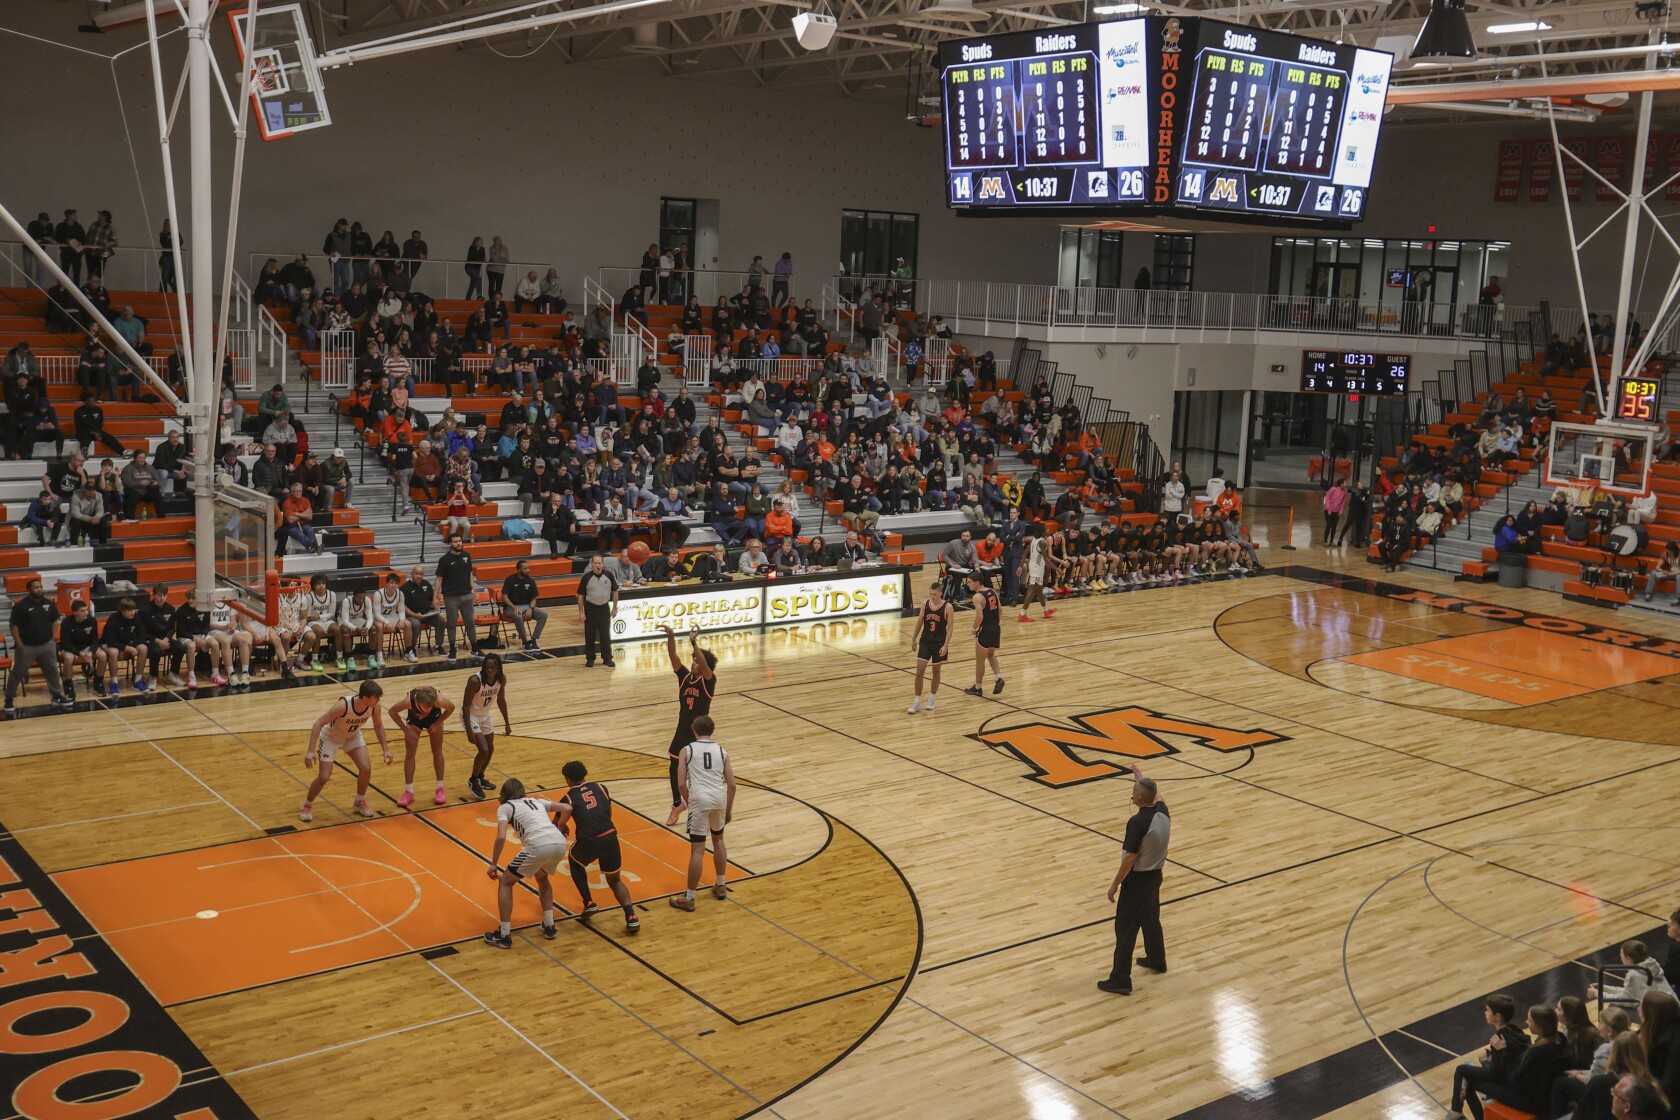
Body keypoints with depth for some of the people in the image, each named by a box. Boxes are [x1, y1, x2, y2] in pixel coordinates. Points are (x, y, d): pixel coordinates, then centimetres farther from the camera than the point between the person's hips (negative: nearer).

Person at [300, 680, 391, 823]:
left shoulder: (374, 707, -24)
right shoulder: (343, 705, -40)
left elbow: (378, 726, -3)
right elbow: (318, 724, -34)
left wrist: (385, 749, -5)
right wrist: (311, 751, -40)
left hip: (353, 736, 4)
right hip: (330, 737, -4)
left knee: (366, 768, -10)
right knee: (324, 777, -9)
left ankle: (360, 802, 16)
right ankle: (307, 806, 18)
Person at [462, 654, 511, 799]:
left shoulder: (502, 678, -14)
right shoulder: (475, 680, -32)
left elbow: (501, 699, 3)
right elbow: (466, 705, -26)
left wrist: (507, 722, 8)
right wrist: (469, 730, -30)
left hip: (485, 715, 7)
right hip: (470, 715, -7)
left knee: (490, 749, 16)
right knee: (483, 750, -15)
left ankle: (480, 778, 39)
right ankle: (473, 781, 8)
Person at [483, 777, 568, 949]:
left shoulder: (505, 807, 16)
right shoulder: (536, 801, 30)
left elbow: (501, 837, 1)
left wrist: (493, 864, 10)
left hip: (539, 846, -6)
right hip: (560, 843, 6)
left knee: (505, 882, 15)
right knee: (542, 877, 36)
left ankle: (504, 936, 12)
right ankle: (549, 926, 32)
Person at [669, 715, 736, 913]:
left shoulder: (687, 750, 9)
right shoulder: (722, 752, 16)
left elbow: (681, 783, 3)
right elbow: (731, 785, 12)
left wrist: (688, 801, 20)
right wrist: (729, 809, 22)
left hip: (700, 799, -3)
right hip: (719, 798, 4)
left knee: (697, 850, -2)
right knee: (718, 839, 28)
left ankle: (688, 899, 2)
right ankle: (721, 886, 35)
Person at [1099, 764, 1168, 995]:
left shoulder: (1137, 822, -27)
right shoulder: (1162, 811, -4)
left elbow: (1130, 858, -24)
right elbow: (1156, 796, 23)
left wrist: (1115, 884, -14)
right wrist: (1142, 780, 37)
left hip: (1138, 879, -8)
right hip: (1155, 875, 8)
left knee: (1125, 928, -2)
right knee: (1151, 920, 28)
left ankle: (1120, 980, 1)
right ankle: (1156, 960, 46)